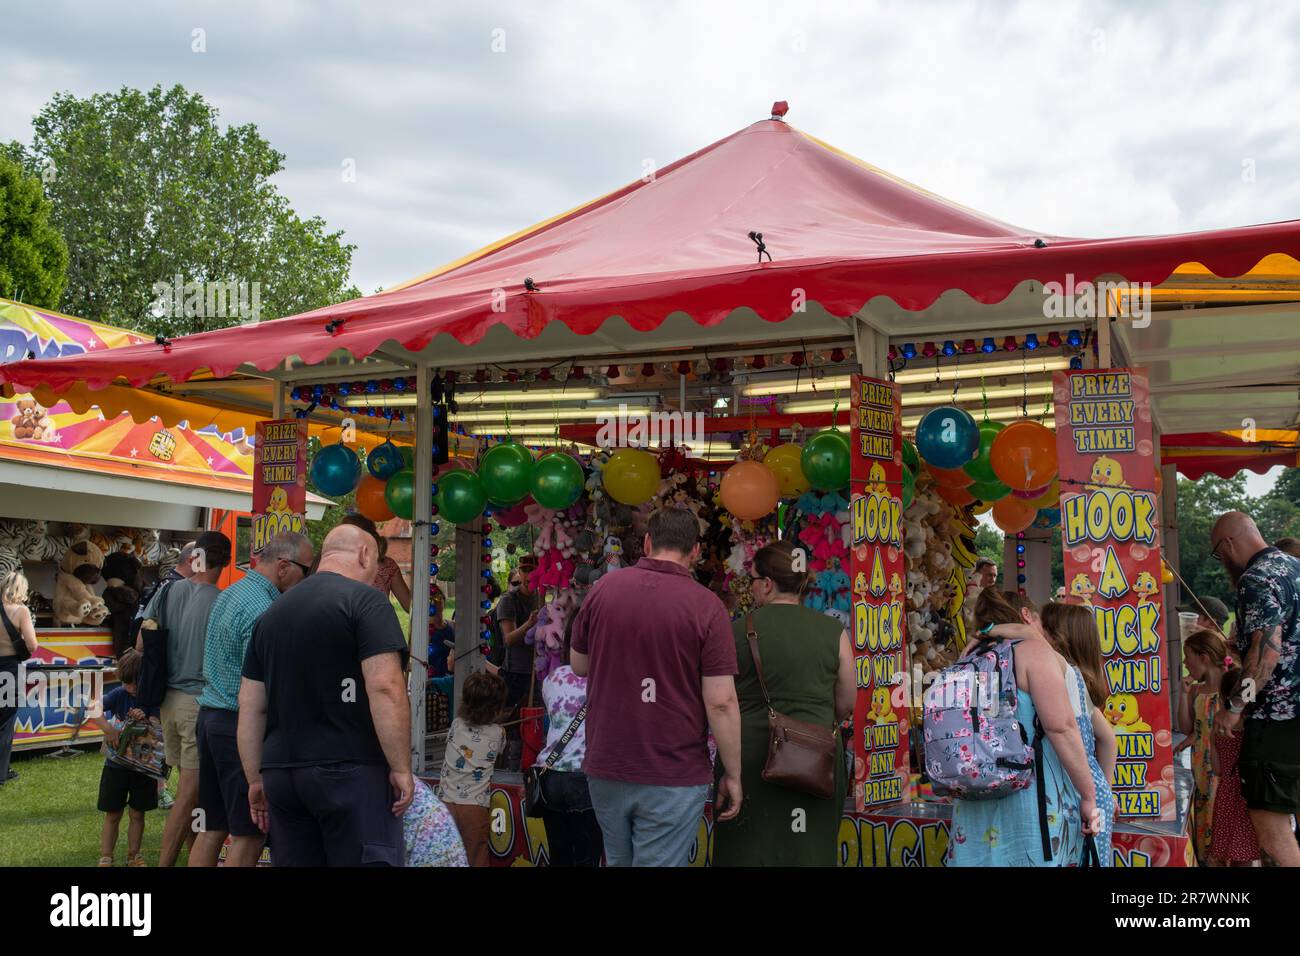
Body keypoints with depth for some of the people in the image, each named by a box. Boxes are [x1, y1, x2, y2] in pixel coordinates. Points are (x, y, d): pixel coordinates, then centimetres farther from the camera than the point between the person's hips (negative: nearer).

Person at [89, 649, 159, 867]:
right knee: (112, 815, 8)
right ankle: (106, 858, 16)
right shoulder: (119, 694, -9)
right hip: (116, 765, -1)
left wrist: (144, 720, -31)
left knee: (138, 814, 12)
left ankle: (133, 855, 24)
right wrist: (108, 729, -39)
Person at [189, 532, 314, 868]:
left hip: (210, 714, 10)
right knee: (249, 834, -2)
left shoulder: (229, 594, 13)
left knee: (212, 828, 14)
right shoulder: (262, 611, -19)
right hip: (239, 724, -10)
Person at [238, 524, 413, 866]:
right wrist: (401, 768, -13)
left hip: (280, 773, 7)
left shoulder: (272, 611, 16)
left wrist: (256, 778, 20)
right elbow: (385, 687, -17)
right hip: (349, 771, -7)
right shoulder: (365, 600, -6)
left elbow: (249, 707, 16)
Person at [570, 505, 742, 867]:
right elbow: (721, 703, -14)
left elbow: (579, 666, 12)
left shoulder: (601, 590, -1)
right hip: (673, 776, -4)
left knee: (618, 862, 23)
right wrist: (732, 775, -4)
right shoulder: (706, 606, -13)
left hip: (606, 768, 4)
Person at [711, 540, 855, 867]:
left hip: (751, 756, -1)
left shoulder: (739, 630, -6)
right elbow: (847, 704, 3)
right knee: (809, 851, 13)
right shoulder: (833, 631, -2)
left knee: (747, 850, 10)